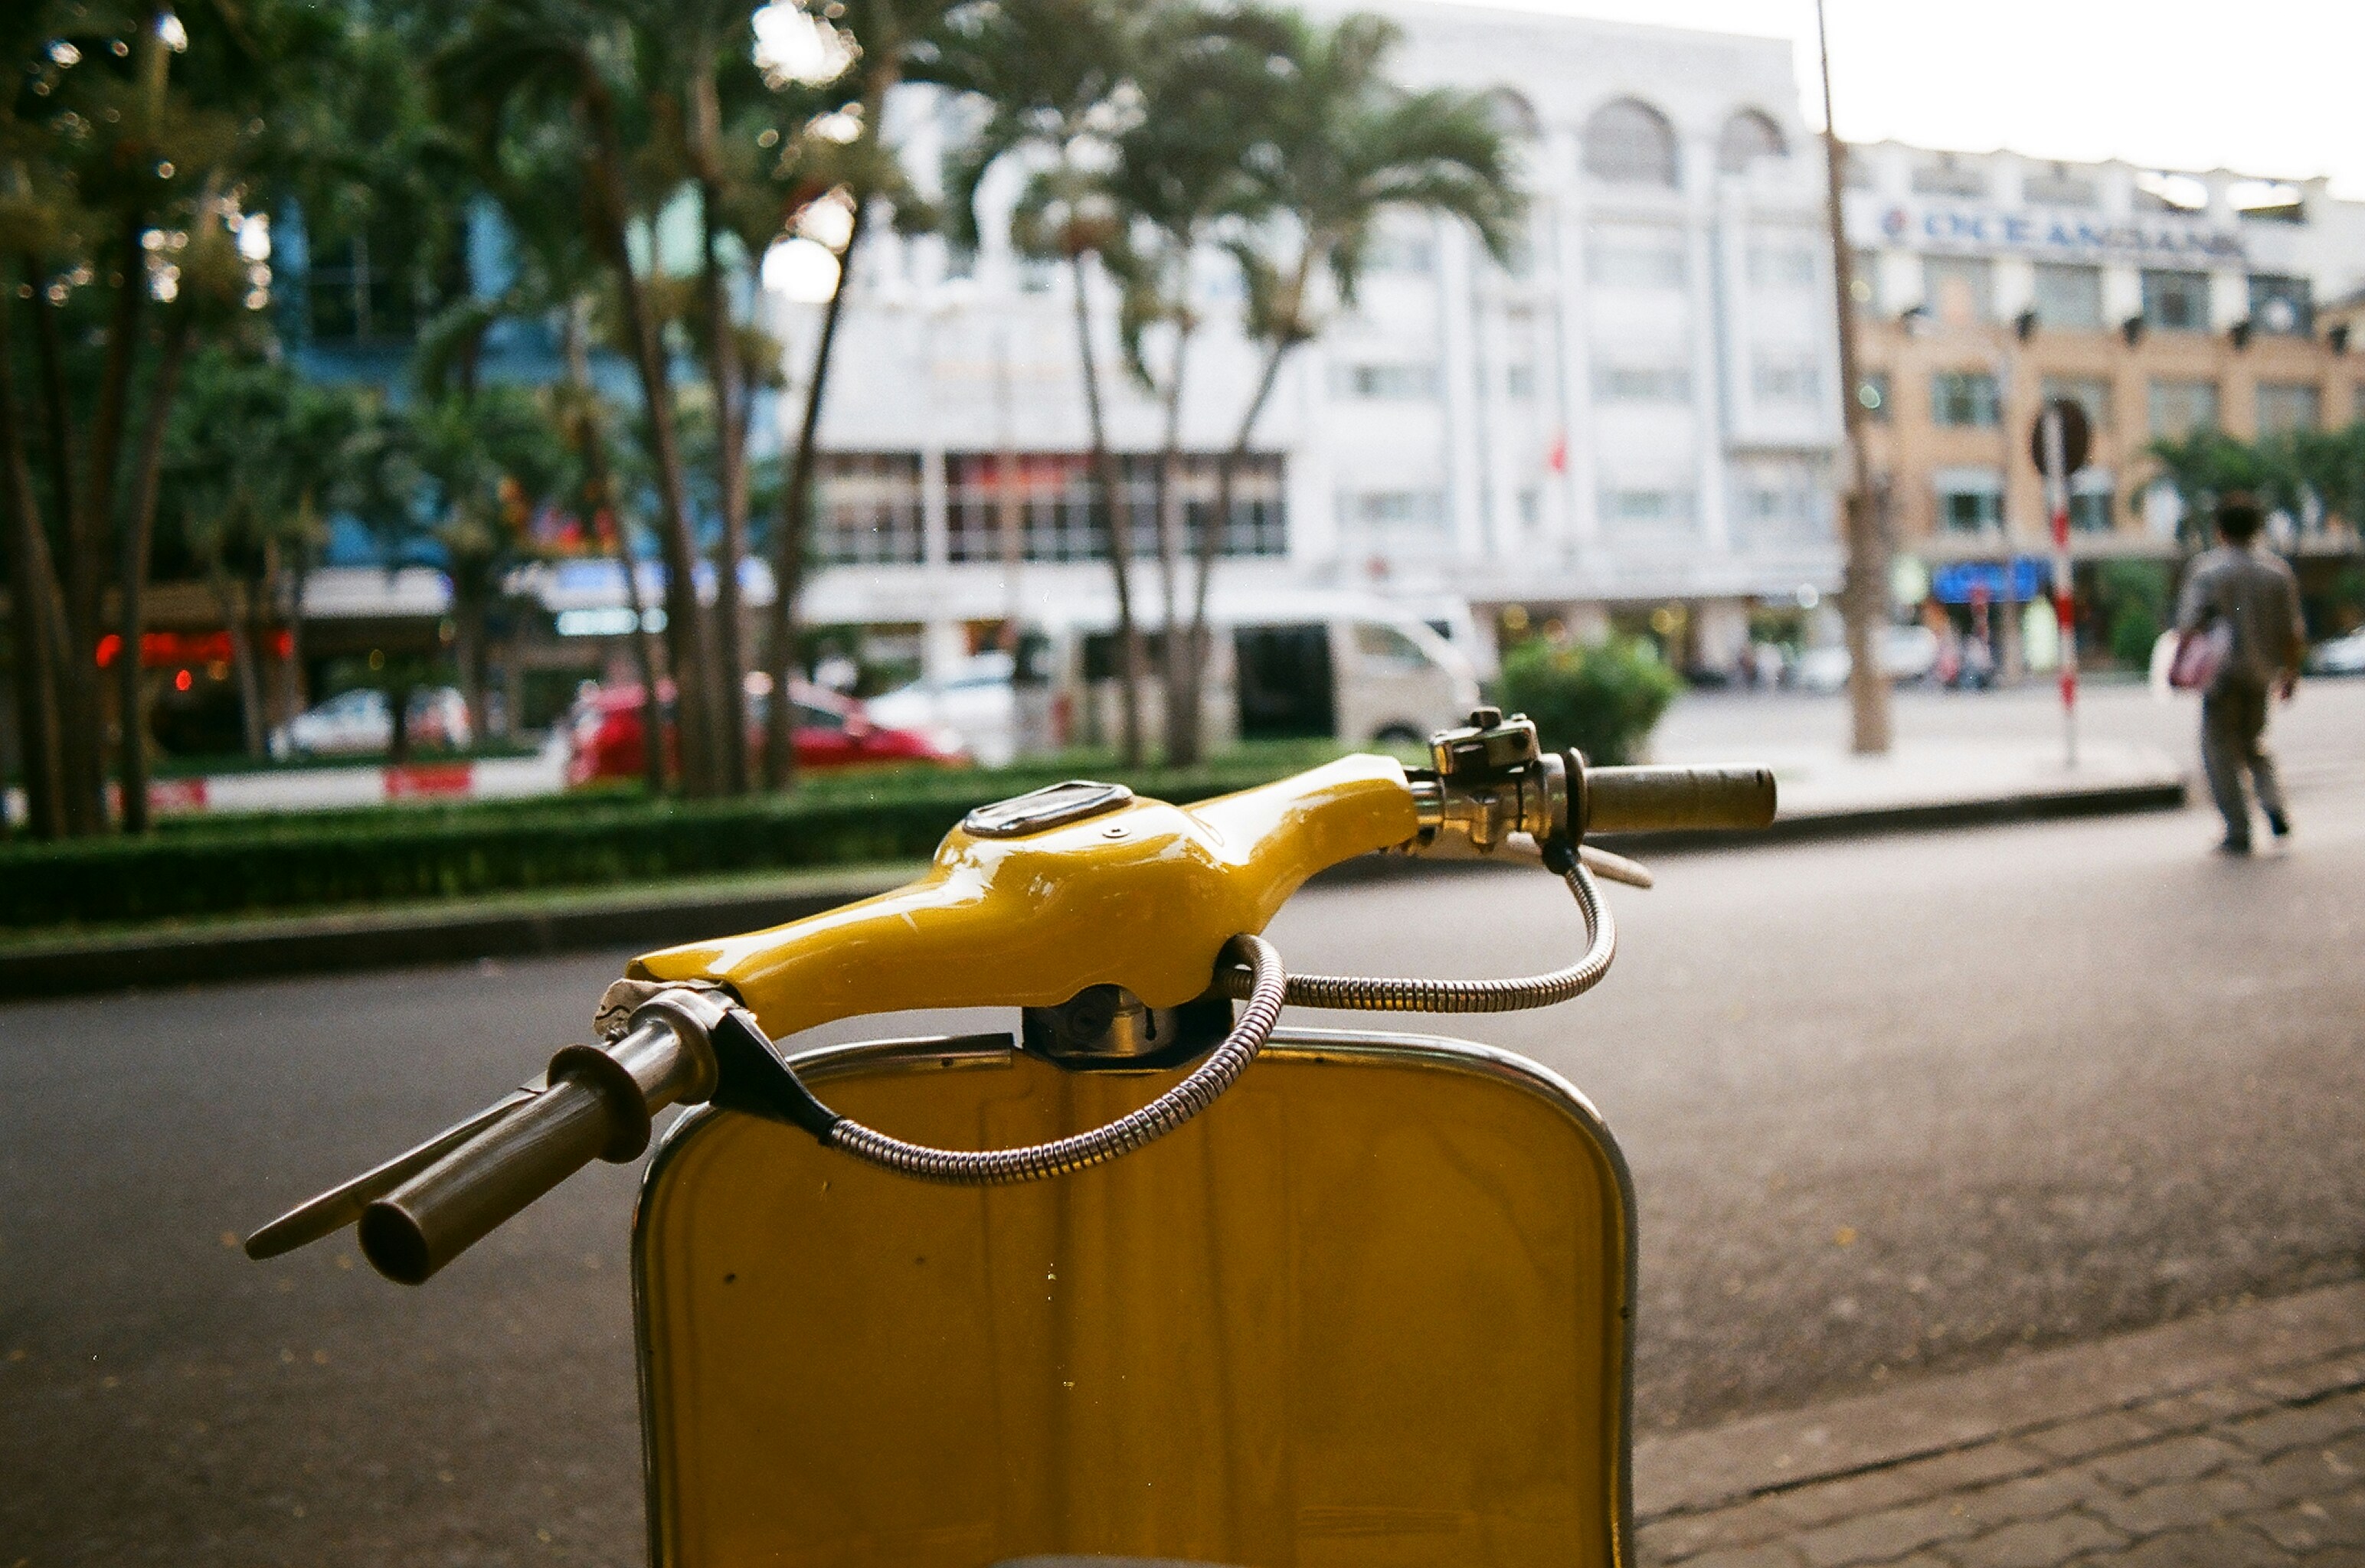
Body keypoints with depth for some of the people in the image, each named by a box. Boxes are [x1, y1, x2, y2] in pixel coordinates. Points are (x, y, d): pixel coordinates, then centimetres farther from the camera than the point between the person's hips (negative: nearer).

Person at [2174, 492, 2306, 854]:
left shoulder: (2207, 570, -9)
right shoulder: (2278, 571, 2)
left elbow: (2189, 626, -14)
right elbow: (2293, 631, 4)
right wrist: (2290, 672, 14)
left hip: (2224, 671, -4)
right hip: (2261, 673, 4)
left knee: (2221, 750, 4)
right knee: (2253, 742, 22)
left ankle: (2238, 832, 2)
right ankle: (2274, 804, 0)